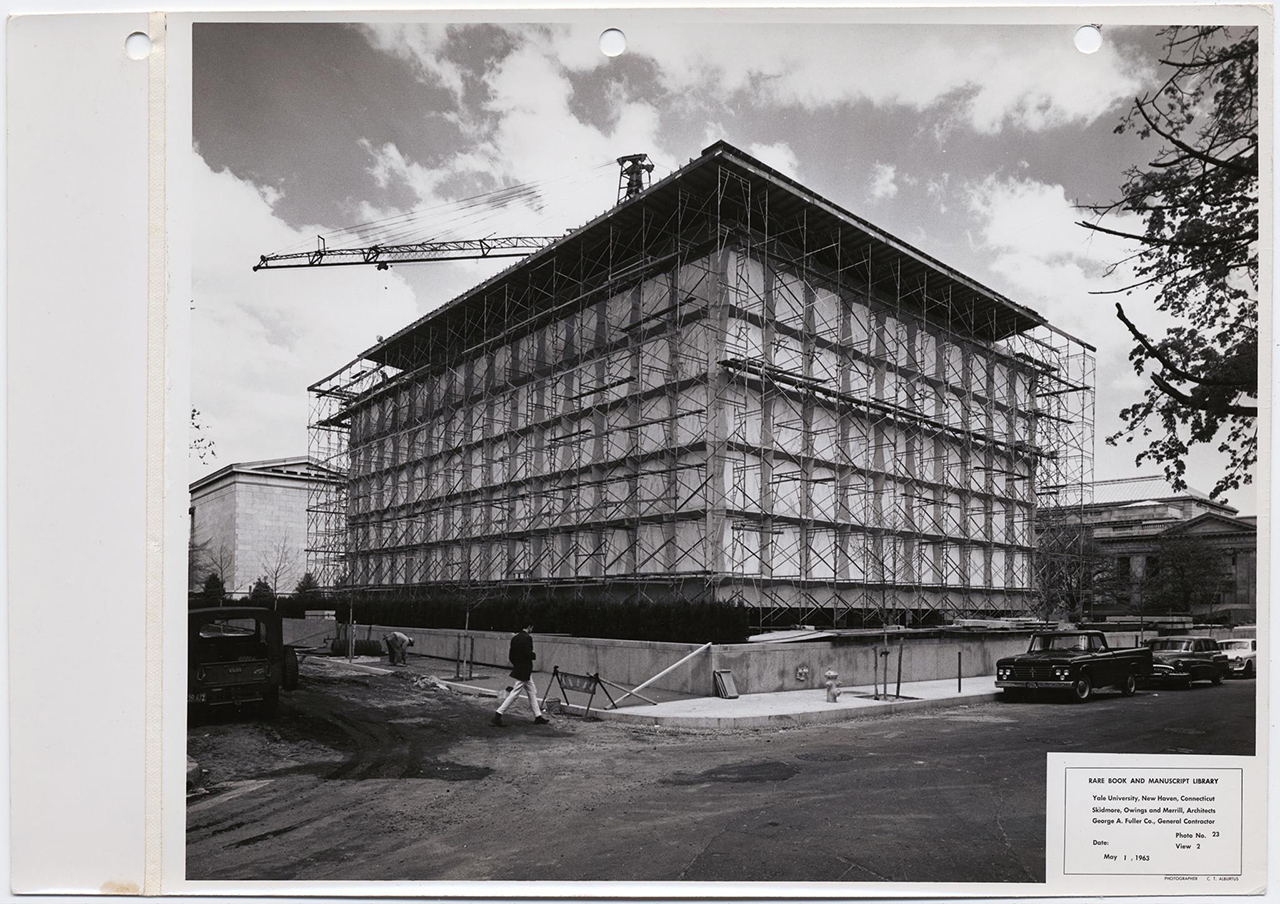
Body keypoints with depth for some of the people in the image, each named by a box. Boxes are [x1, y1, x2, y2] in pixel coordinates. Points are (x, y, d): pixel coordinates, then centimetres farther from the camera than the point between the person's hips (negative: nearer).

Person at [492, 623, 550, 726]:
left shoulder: (515, 638, 7)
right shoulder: (527, 638, -18)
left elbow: (510, 656, 10)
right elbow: (528, 654, -24)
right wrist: (534, 655, -4)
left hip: (519, 670, 9)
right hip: (524, 672, -9)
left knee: (532, 693, 15)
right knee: (514, 694, -5)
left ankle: (538, 716, 21)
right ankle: (498, 714, -3)